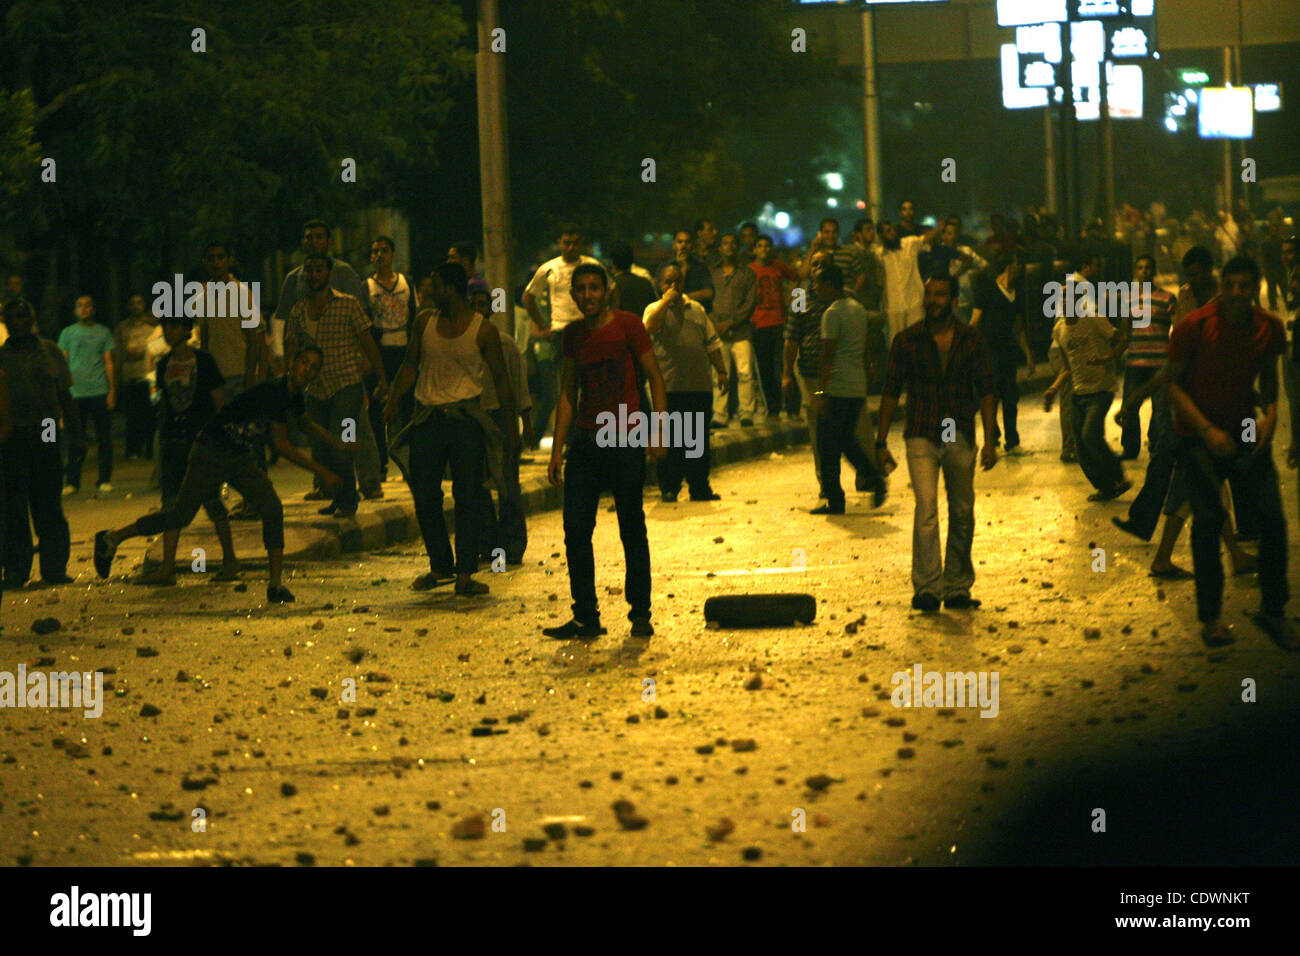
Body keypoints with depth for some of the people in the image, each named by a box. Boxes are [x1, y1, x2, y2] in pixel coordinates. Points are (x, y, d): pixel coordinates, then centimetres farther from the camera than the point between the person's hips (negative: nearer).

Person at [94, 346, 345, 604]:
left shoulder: (295, 395, 3)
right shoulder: (275, 392, -25)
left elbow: (306, 424, 28)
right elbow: (281, 444, -24)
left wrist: (339, 445, 26)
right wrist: (321, 471, -20)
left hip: (241, 458, 8)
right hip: (211, 454, -8)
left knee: (272, 509, -13)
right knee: (180, 516, -3)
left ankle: (276, 583, -10)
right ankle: (111, 539, 16)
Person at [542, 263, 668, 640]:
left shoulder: (628, 326, -3)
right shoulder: (574, 335, 10)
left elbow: (655, 378, -2)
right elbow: (568, 393, 15)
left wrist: (657, 432, -12)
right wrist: (557, 449, 10)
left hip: (625, 440, -4)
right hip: (585, 441, 5)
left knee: (632, 530, 0)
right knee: (575, 531, 0)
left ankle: (640, 614, 9)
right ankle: (585, 617, 8)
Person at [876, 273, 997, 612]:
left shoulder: (970, 340, 4)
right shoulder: (907, 340, 0)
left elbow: (985, 390, 6)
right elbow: (891, 392, 4)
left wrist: (990, 440, -1)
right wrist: (881, 442, 1)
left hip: (960, 437, 2)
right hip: (922, 437, -2)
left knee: (962, 514, 8)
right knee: (926, 510, -15)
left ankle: (957, 588, 19)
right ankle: (926, 588, -15)